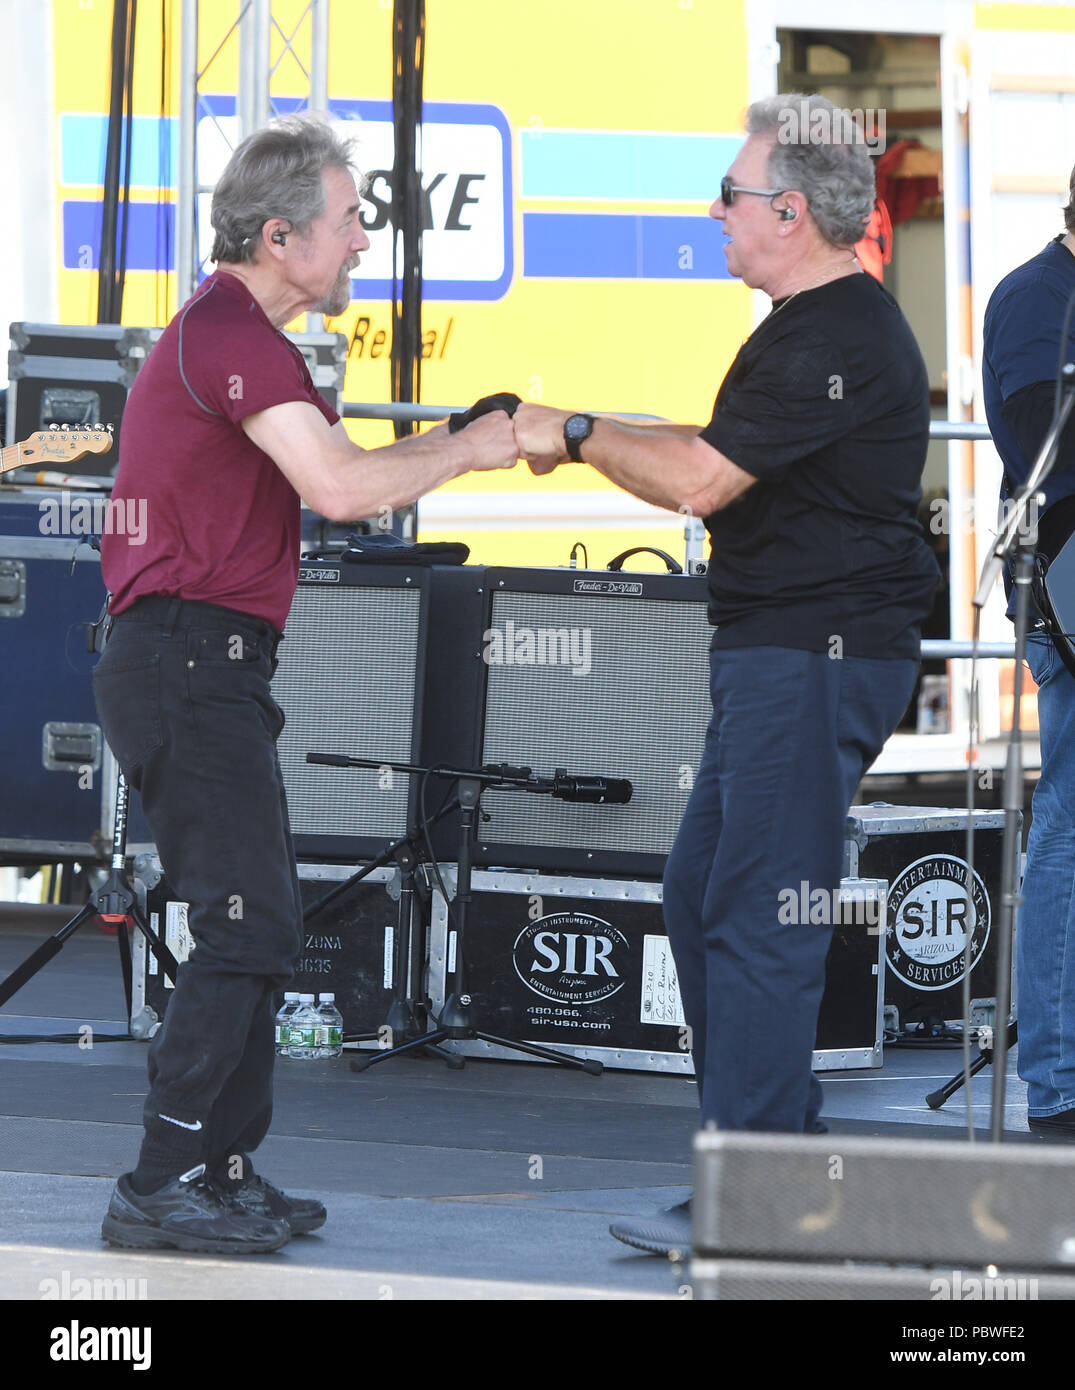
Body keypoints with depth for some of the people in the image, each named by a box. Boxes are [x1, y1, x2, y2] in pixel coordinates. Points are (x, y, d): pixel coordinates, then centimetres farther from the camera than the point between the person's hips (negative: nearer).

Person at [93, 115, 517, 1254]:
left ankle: (224, 1176, 17)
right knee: (246, 927, -12)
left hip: (204, 671, 11)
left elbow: (324, 470, 22)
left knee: (257, 929, 13)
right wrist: (464, 450, -10)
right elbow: (342, 489, -23)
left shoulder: (227, 330, 21)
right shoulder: (228, 330, -15)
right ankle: (160, 1190, -12)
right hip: (193, 657, -11)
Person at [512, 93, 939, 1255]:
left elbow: (697, 481, -19)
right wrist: (586, 437, 15)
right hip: (778, 651, 11)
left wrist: (577, 437, -6)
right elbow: (715, 454, 24)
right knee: (699, 895, 14)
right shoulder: (819, 328, 17)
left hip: (817, 657, -11)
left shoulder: (837, 343, -19)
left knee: (756, 919, -10)